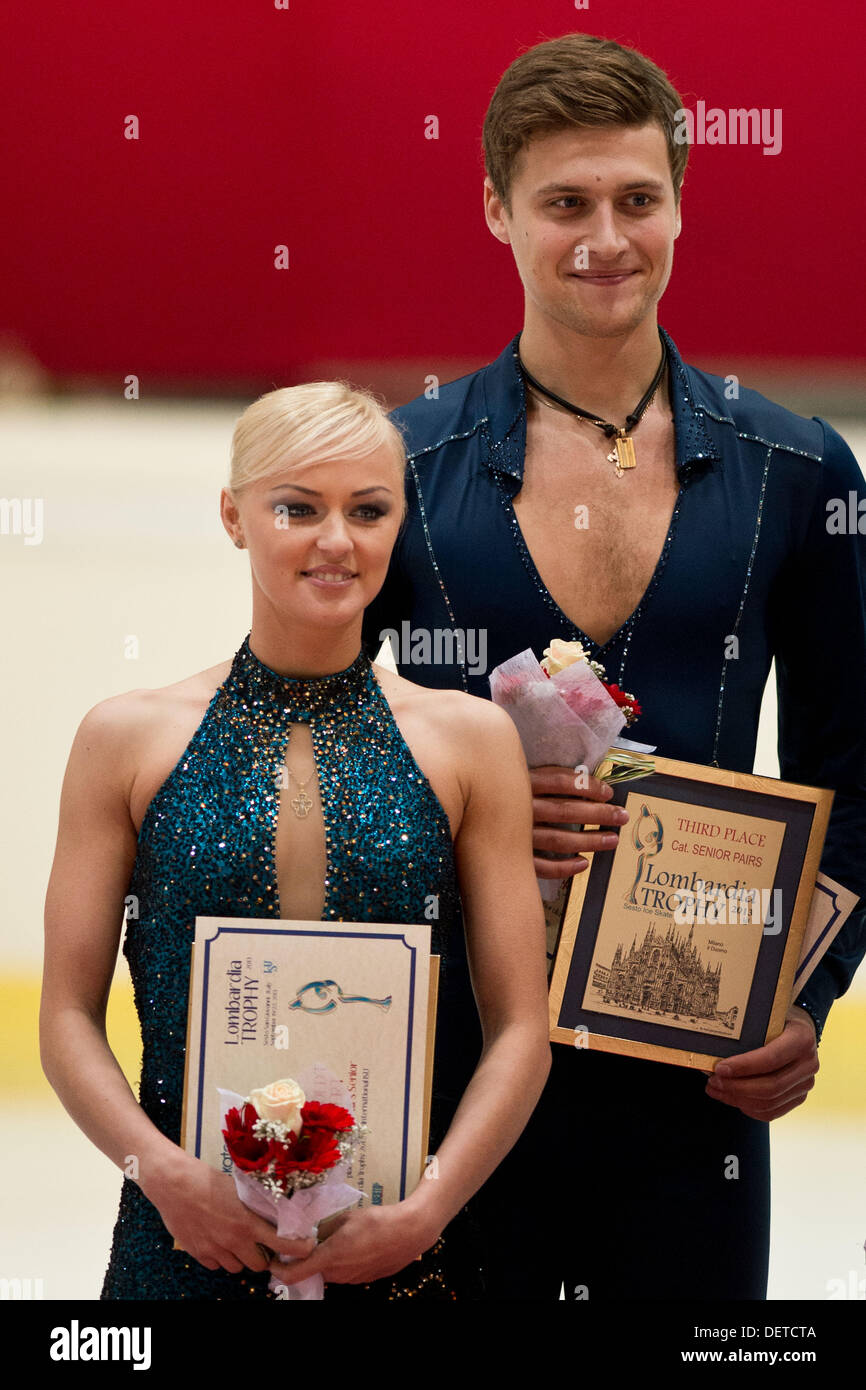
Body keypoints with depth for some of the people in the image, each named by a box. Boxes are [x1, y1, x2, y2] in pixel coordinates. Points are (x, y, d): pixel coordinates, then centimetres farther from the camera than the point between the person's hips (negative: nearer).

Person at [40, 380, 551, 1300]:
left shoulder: (470, 740, 3)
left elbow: (518, 1028, 1)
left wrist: (428, 1209, -12)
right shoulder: (128, 739, 3)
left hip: (406, 1248, 0)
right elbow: (70, 1019, 2)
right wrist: (167, 1174, -14)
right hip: (189, 1242, 0)